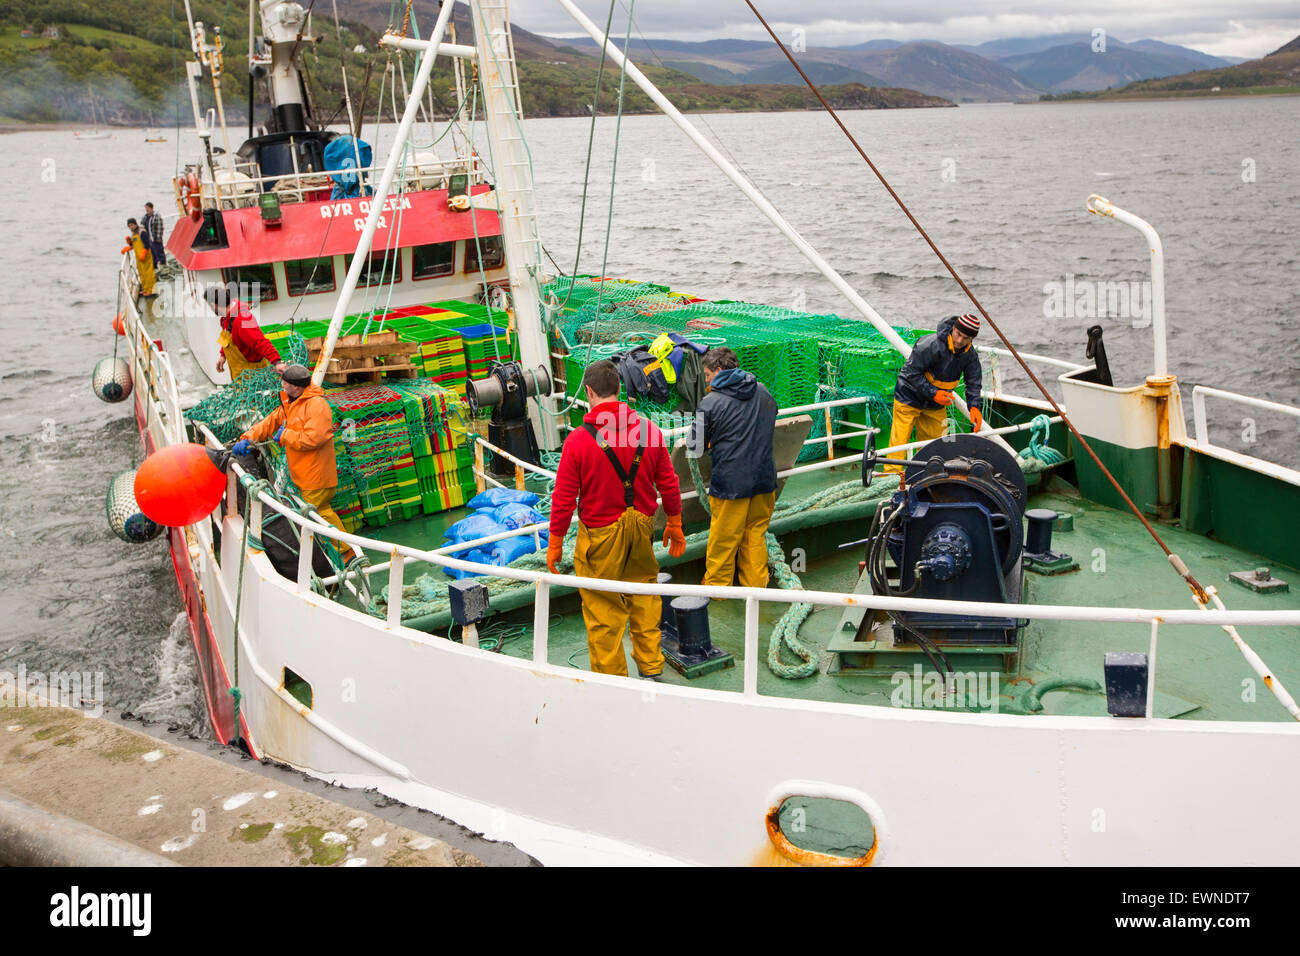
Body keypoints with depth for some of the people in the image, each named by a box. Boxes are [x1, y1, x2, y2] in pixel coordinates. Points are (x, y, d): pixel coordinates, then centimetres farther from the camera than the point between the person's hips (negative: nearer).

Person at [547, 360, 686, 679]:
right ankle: (651, 666, 30)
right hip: (641, 528, 4)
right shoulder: (649, 431, -5)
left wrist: (555, 543, 1)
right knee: (643, 596, 21)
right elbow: (669, 484, 3)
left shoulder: (578, 440, -16)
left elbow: (564, 499, -11)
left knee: (603, 609, 7)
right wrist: (675, 524, 18)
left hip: (601, 533, -4)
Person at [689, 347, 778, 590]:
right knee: (756, 536, 17)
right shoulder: (764, 394, 6)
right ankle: (756, 585, 25)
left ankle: (715, 588, 22)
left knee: (722, 542, 9)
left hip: (730, 483, -5)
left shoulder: (711, 403, -11)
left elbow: (697, 450, -6)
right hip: (764, 479, 5)